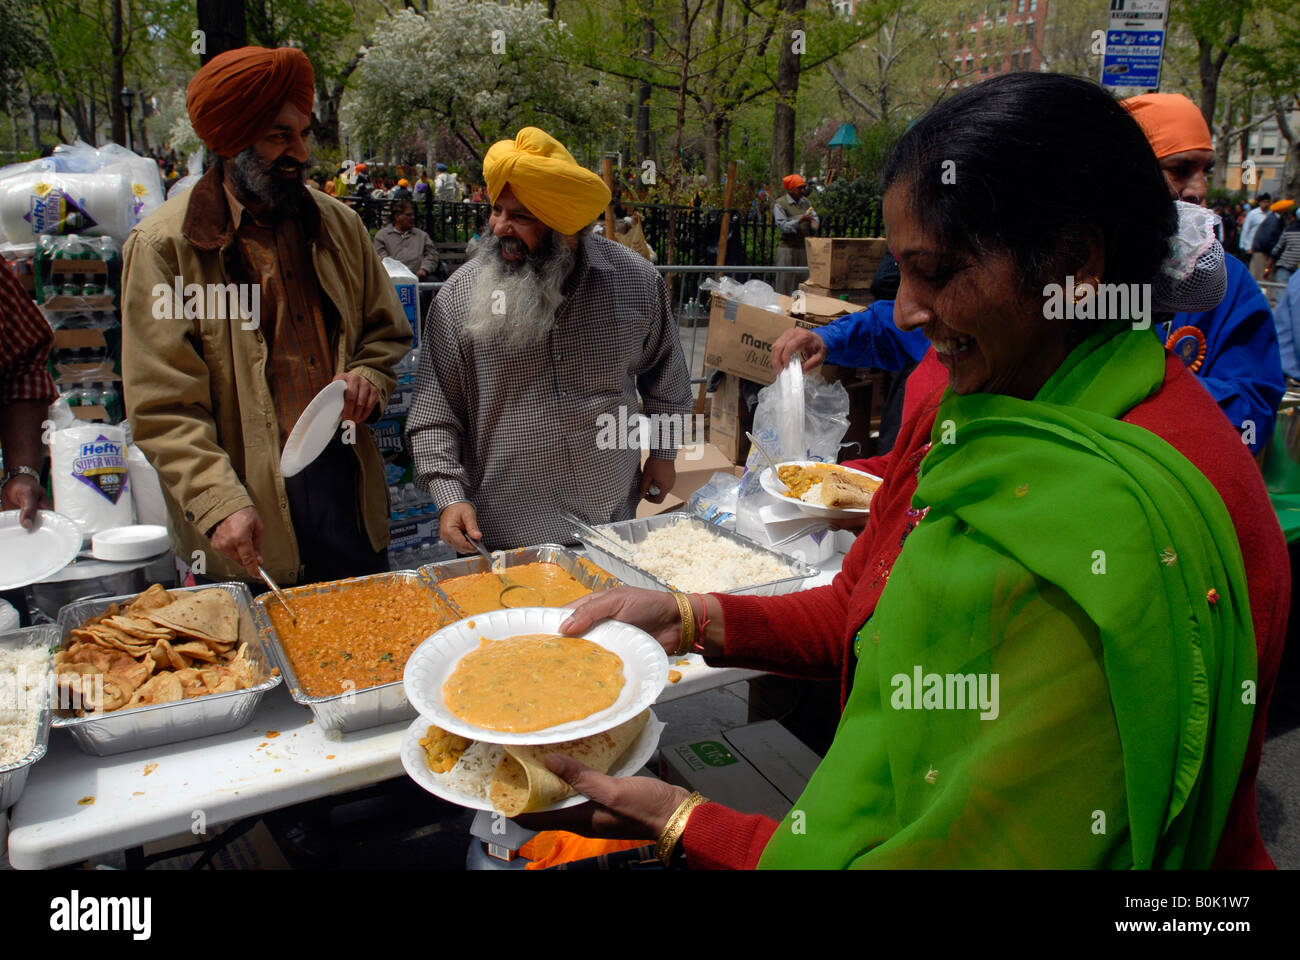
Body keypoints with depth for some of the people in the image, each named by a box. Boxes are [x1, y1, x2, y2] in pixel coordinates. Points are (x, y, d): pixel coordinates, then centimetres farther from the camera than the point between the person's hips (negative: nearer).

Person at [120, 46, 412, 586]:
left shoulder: (337, 224, 9)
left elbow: (387, 332, 19)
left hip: (347, 483, 5)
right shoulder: (164, 245, -6)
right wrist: (220, 503, -21)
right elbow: (162, 408, -10)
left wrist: (367, 376, -4)